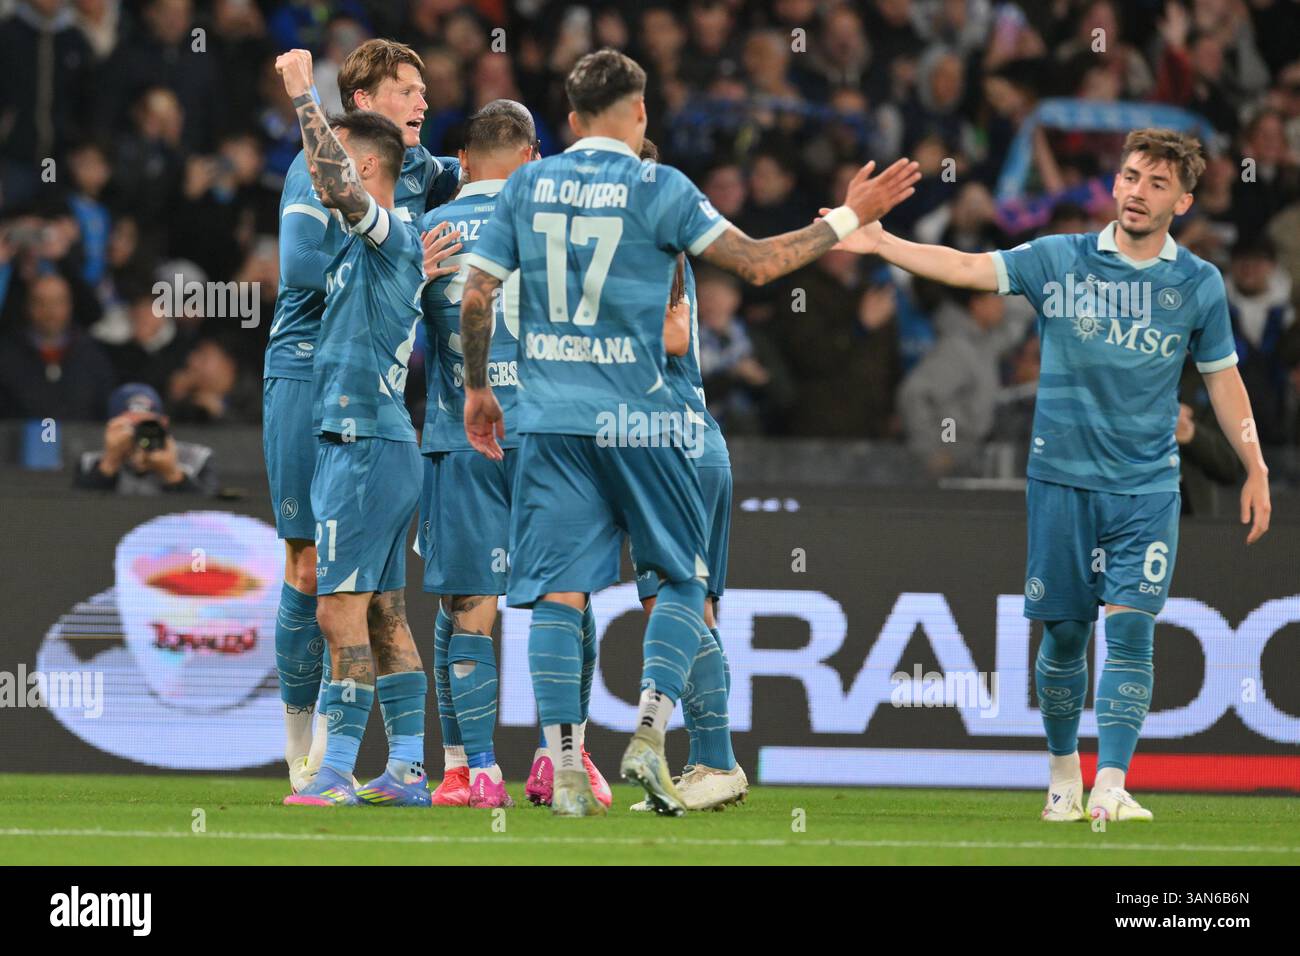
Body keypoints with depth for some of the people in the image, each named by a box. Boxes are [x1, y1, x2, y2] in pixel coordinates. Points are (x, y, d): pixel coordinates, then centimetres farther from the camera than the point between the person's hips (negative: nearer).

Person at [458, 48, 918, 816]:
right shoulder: (657, 189, -4)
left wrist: (478, 389, 19)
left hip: (550, 416, 3)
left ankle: (566, 771, -4)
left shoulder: (528, 186, 7)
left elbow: (476, 298, 6)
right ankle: (649, 736, -4)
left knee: (559, 591, 2)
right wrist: (849, 219, 2)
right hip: (634, 419, -3)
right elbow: (756, 261, -7)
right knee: (684, 577, 12)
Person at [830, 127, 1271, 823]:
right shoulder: (1058, 261, 0)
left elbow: (1223, 379, 12)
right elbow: (968, 268, -7)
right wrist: (880, 244, -19)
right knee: (1064, 634, 5)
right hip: (1062, 478, 0)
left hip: (1147, 486, 0)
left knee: (1130, 629, -13)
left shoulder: (1198, 284, 4)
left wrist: (1255, 471, 10)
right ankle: (1062, 773, 24)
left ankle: (1109, 787, -16)